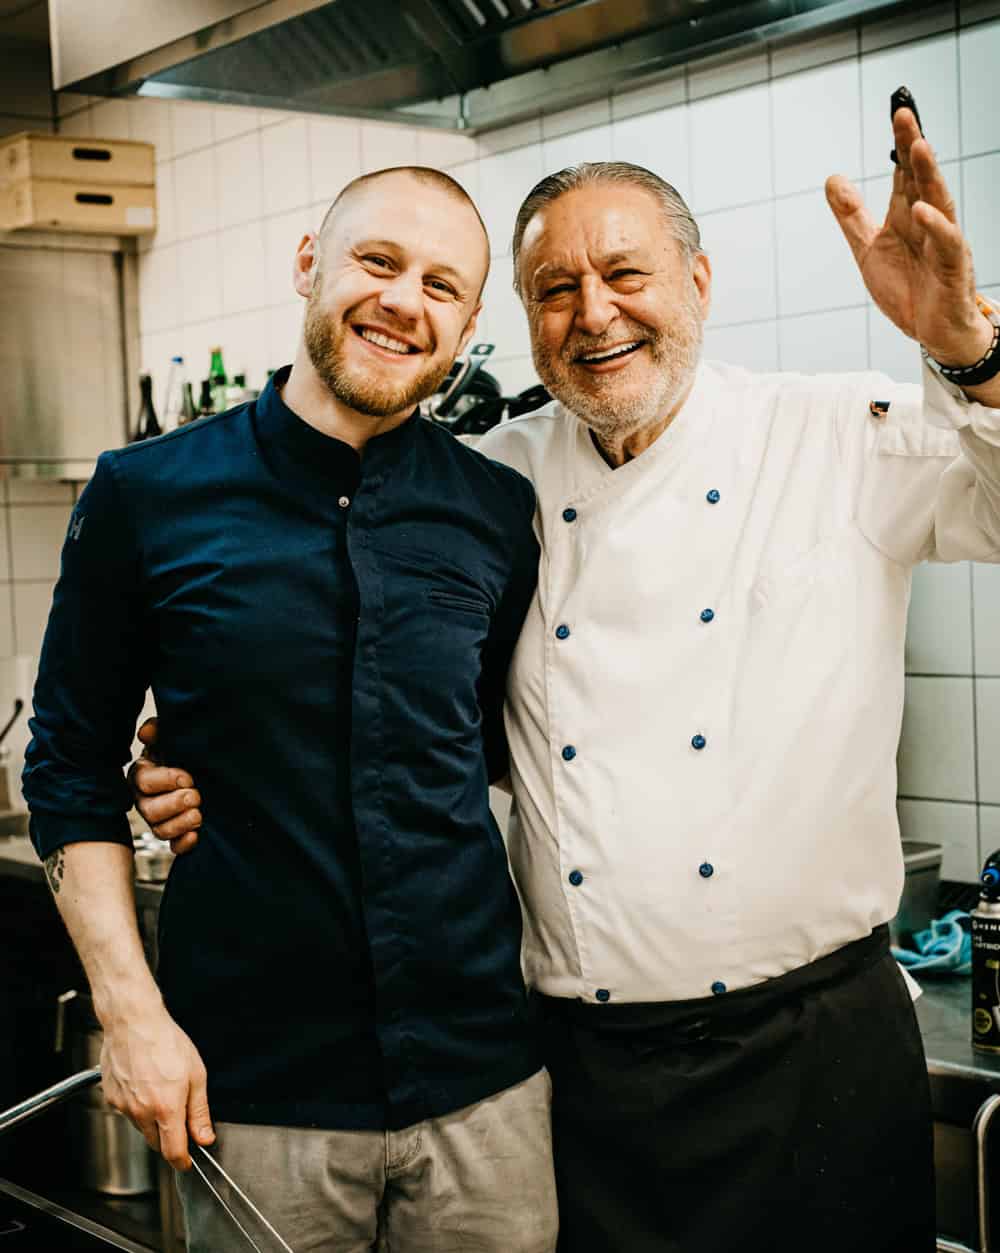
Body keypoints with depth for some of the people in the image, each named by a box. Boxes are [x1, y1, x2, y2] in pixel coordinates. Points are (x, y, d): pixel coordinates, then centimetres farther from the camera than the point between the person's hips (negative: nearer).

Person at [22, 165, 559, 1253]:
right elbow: (72, 769, 1)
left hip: (482, 1078, 2)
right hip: (250, 1090, -1)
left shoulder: (499, 512, 1)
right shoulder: (144, 497, -4)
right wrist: (130, 1009, -7)